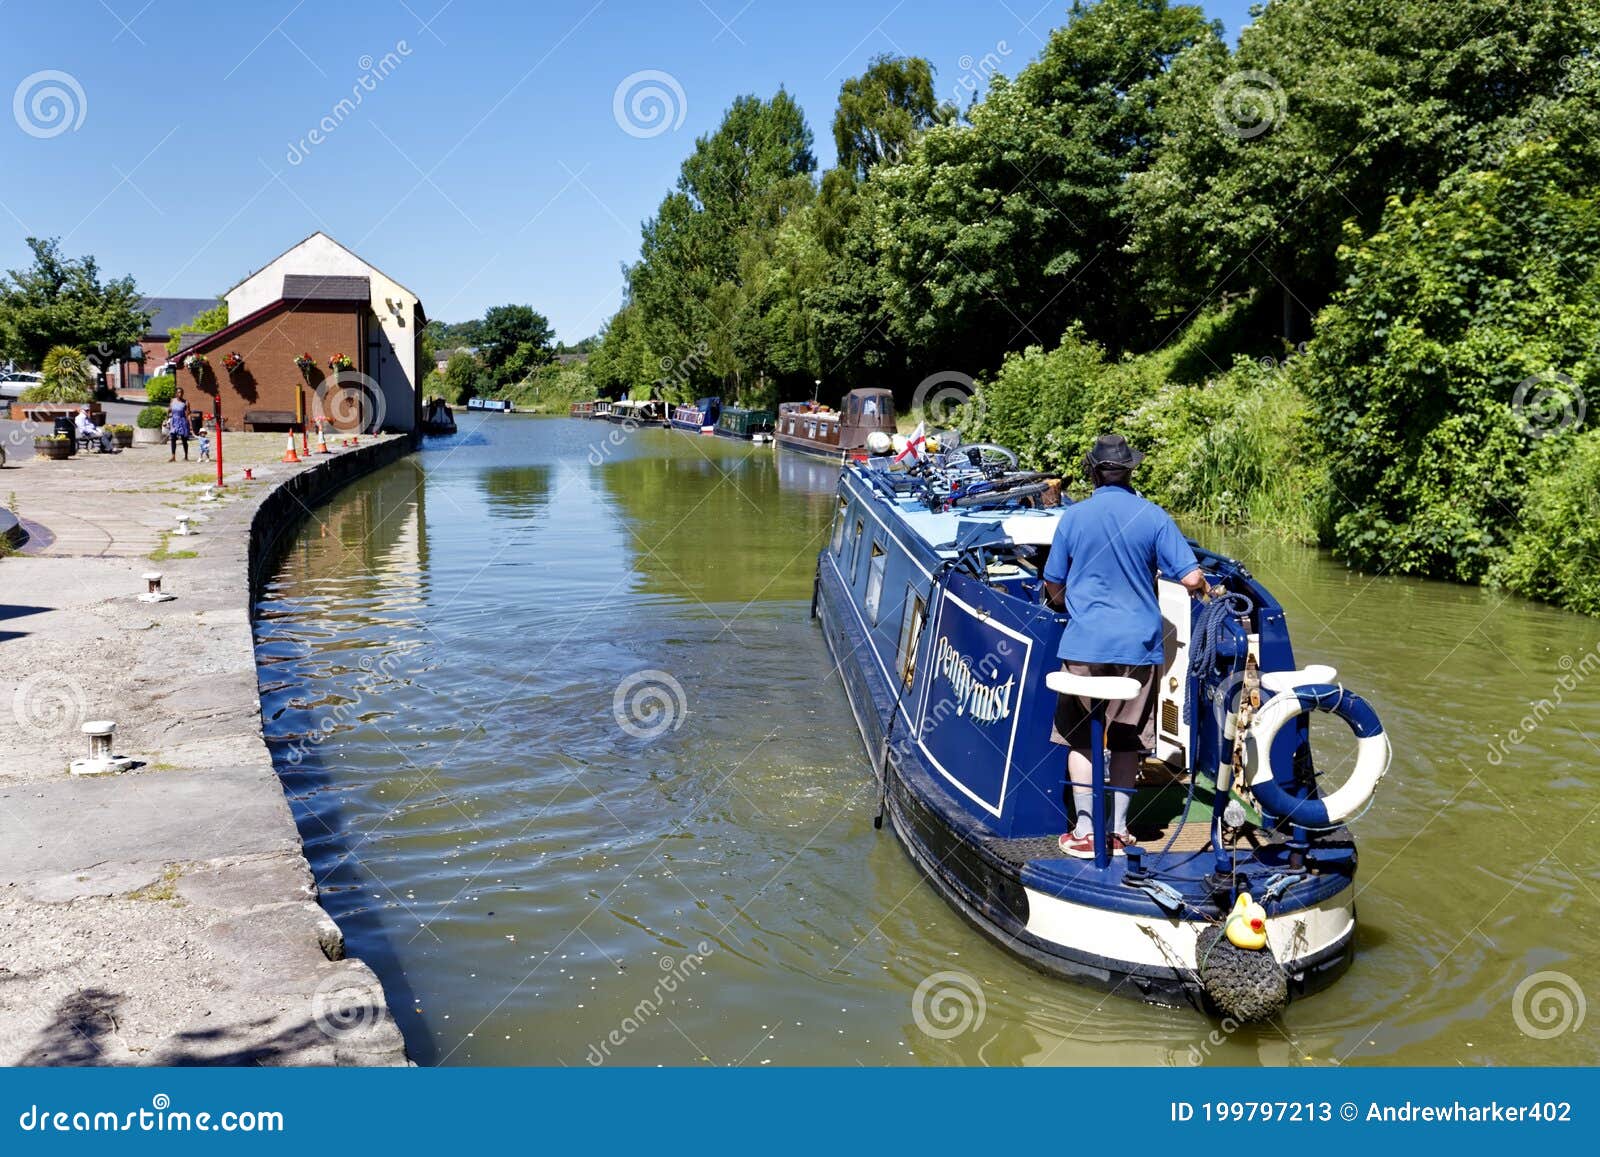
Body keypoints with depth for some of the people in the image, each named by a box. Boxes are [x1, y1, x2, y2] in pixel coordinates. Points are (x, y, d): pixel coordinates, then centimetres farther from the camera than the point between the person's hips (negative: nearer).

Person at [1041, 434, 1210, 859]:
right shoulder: (1153, 517, -1)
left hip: (1083, 645, -1)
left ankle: (1085, 833, 9)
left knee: (1080, 740, 8)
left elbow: (1053, 589, 7)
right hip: (1137, 647, 1)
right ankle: (1117, 832, 16)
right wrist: (1202, 587, 19)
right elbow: (1191, 579, -5)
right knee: (1126, 743, 11)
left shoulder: (1072, 517, 0)